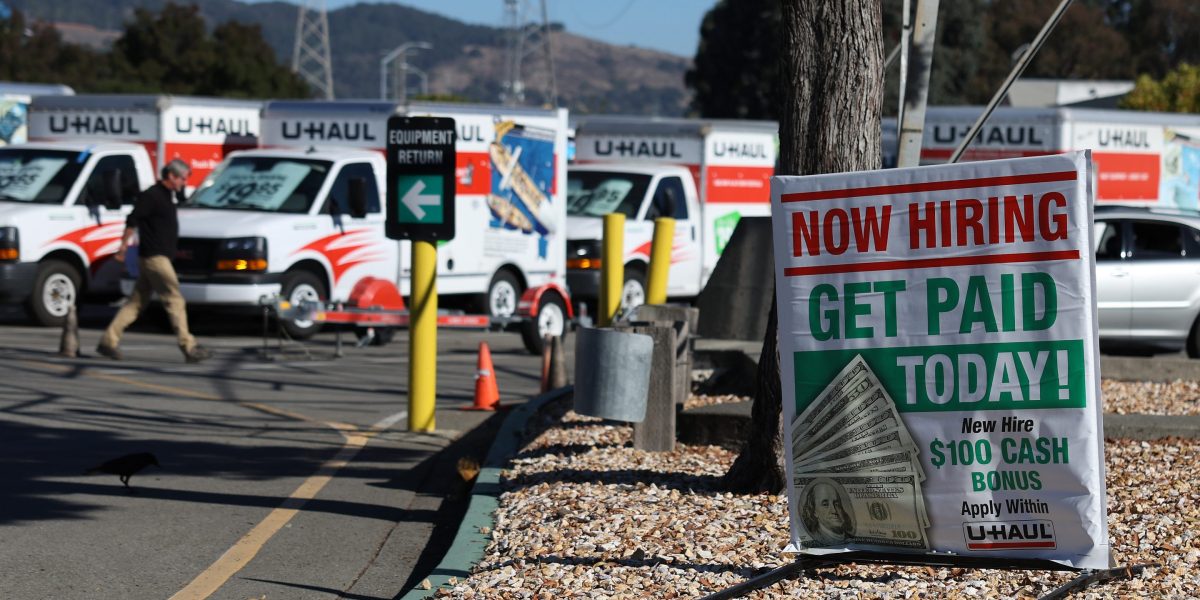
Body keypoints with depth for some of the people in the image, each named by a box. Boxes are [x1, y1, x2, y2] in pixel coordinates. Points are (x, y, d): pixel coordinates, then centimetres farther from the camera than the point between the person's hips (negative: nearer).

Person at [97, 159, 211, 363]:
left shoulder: (165, 196, 17)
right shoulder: (151, 196, -12)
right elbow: (132, 221, -17)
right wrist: (124, 247, -19)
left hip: (159, 257, 10)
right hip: (154, 257, -10)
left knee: (137, 302, 9)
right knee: (175, 300, -8)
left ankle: (109, 341, 10)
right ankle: (189, 348, -8)